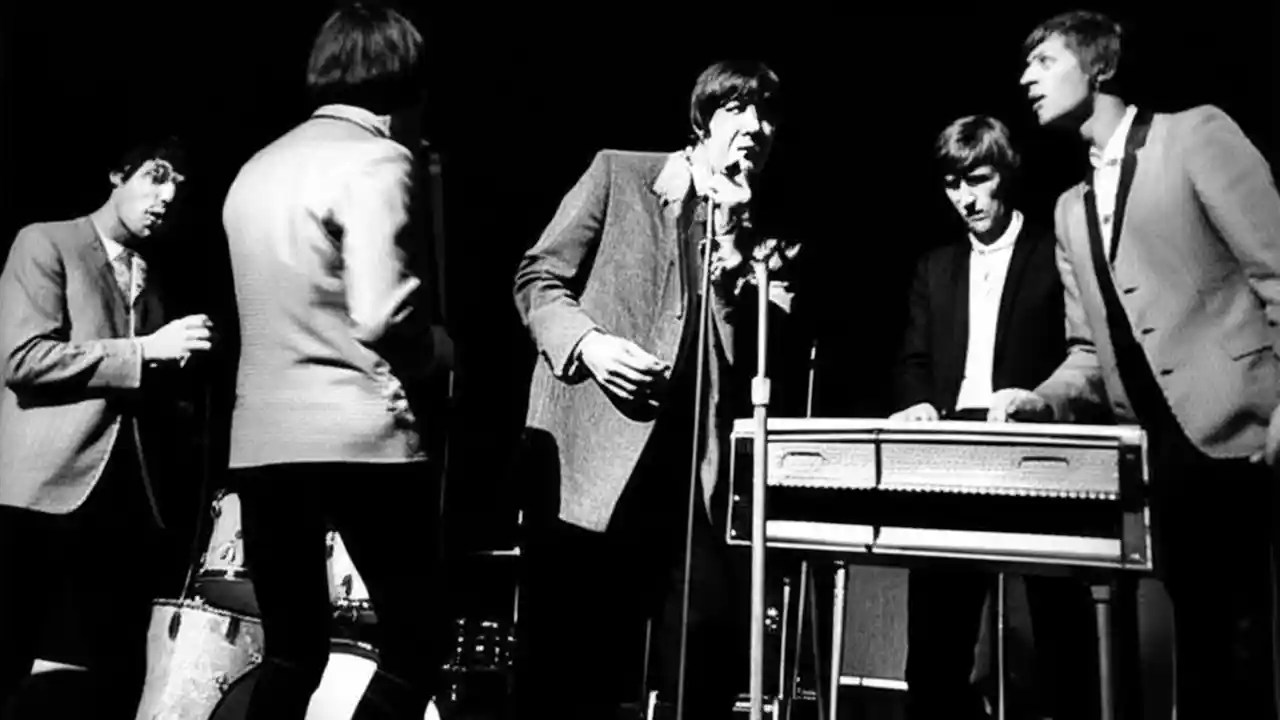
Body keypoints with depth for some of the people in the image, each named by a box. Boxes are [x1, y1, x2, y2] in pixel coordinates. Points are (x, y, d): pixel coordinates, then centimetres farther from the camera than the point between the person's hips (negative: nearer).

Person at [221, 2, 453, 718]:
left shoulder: (257, 168, 17)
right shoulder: (376, 159, -8)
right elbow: (383, 317, -19)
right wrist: (442, 348, 0)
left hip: (261, 441, 8)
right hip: (360, 440, -8)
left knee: (291, 650, 17)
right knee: (418, 643, 6)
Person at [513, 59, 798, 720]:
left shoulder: (765, 238, 14)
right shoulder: (617, 174, 7)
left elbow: (757, 354, 0)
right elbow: (539, 277, 5)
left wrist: (732, 237, -6)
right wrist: (585, 341, -14)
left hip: (690, 470, 3)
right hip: (587, 452, -2)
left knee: (712, 652, -2)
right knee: (569, 664, 5)